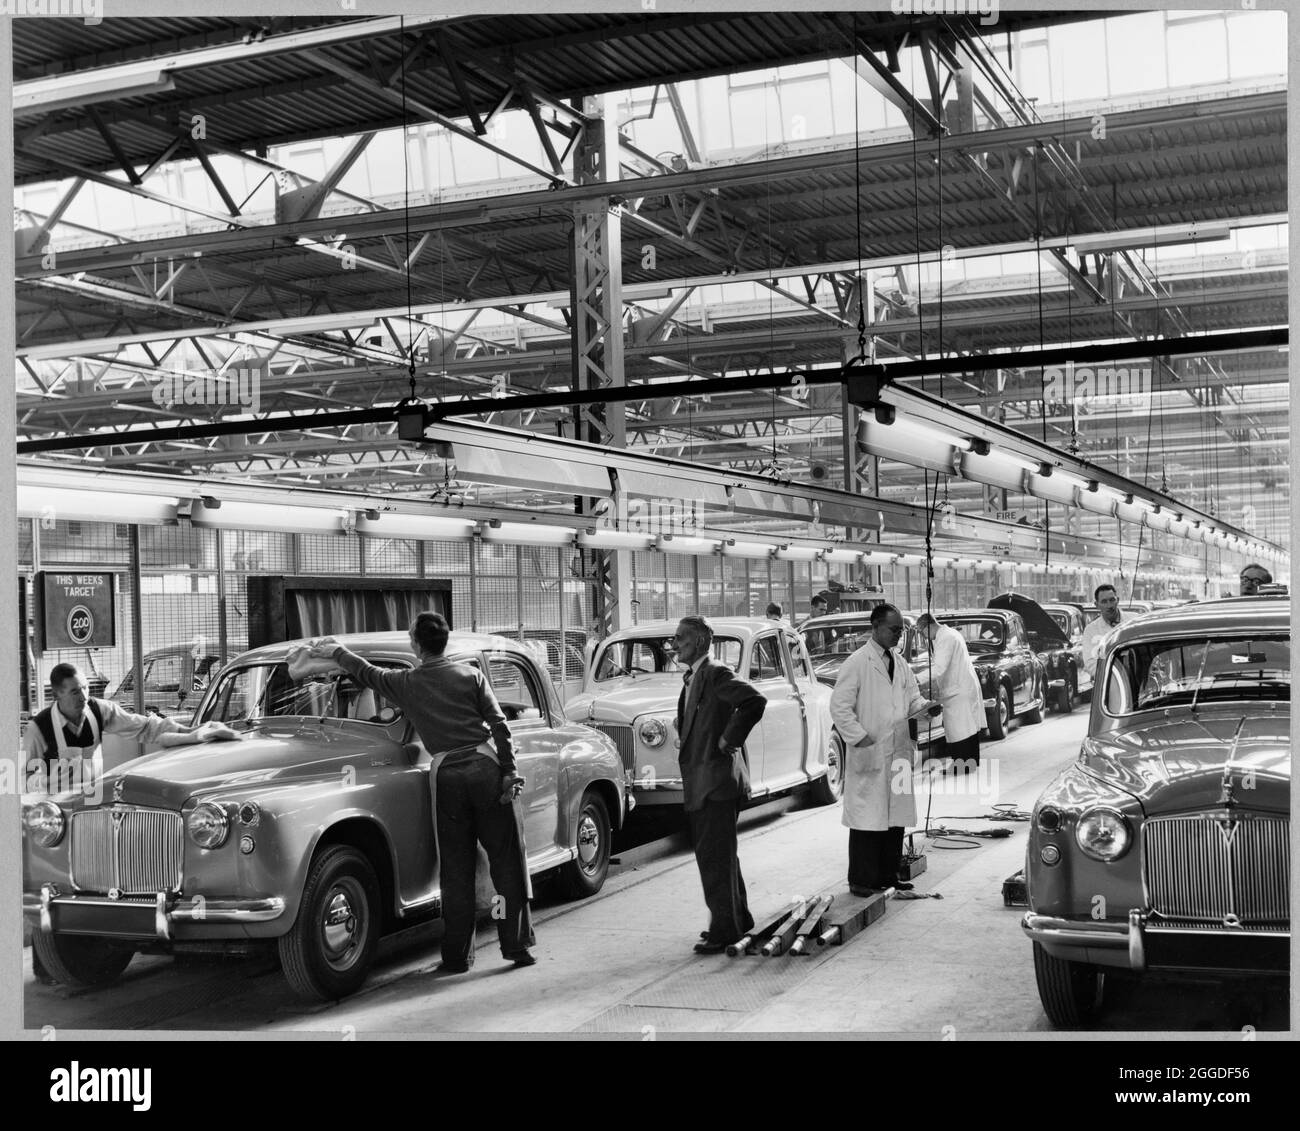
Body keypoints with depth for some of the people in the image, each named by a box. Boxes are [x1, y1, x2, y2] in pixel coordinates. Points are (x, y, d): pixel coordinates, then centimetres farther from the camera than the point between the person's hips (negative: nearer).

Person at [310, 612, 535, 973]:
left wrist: (335, 652, 38)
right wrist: (509, 770, 1)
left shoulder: (406, 683, 5)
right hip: (485, 766, -1)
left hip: (445, 774, 1)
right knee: (506, 861, 6)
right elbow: (499, 725, -2)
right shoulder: (470, 674, 3)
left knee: (456, 870, 9)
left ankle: (458, 955, 13)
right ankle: (516, 945, 8)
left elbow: (366, 673, 22)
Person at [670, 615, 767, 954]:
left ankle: (724, 930, 3)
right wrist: (683, 741, 13)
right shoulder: (692, 678, 15)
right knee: (716, 856, 18)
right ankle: (738, 921, 31)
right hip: (698, 783, 10)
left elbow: (755, 701, -28)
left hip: (716, 781, -10)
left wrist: (730, 739, -21)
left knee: (715, 858, -5)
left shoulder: (716, 674, -14)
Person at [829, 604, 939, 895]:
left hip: (898, 752, 7)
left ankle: (888, 876, 20)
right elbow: (839, 705, -10)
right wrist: (858, 736, -18)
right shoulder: (857, 663, -8)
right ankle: (861, 880, 3)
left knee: (896, 819, 10)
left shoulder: (900, 664, 14)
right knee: (867, 818, -4)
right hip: (868, 755, -7)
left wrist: (925, 706, -3)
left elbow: (911, 698, 18)